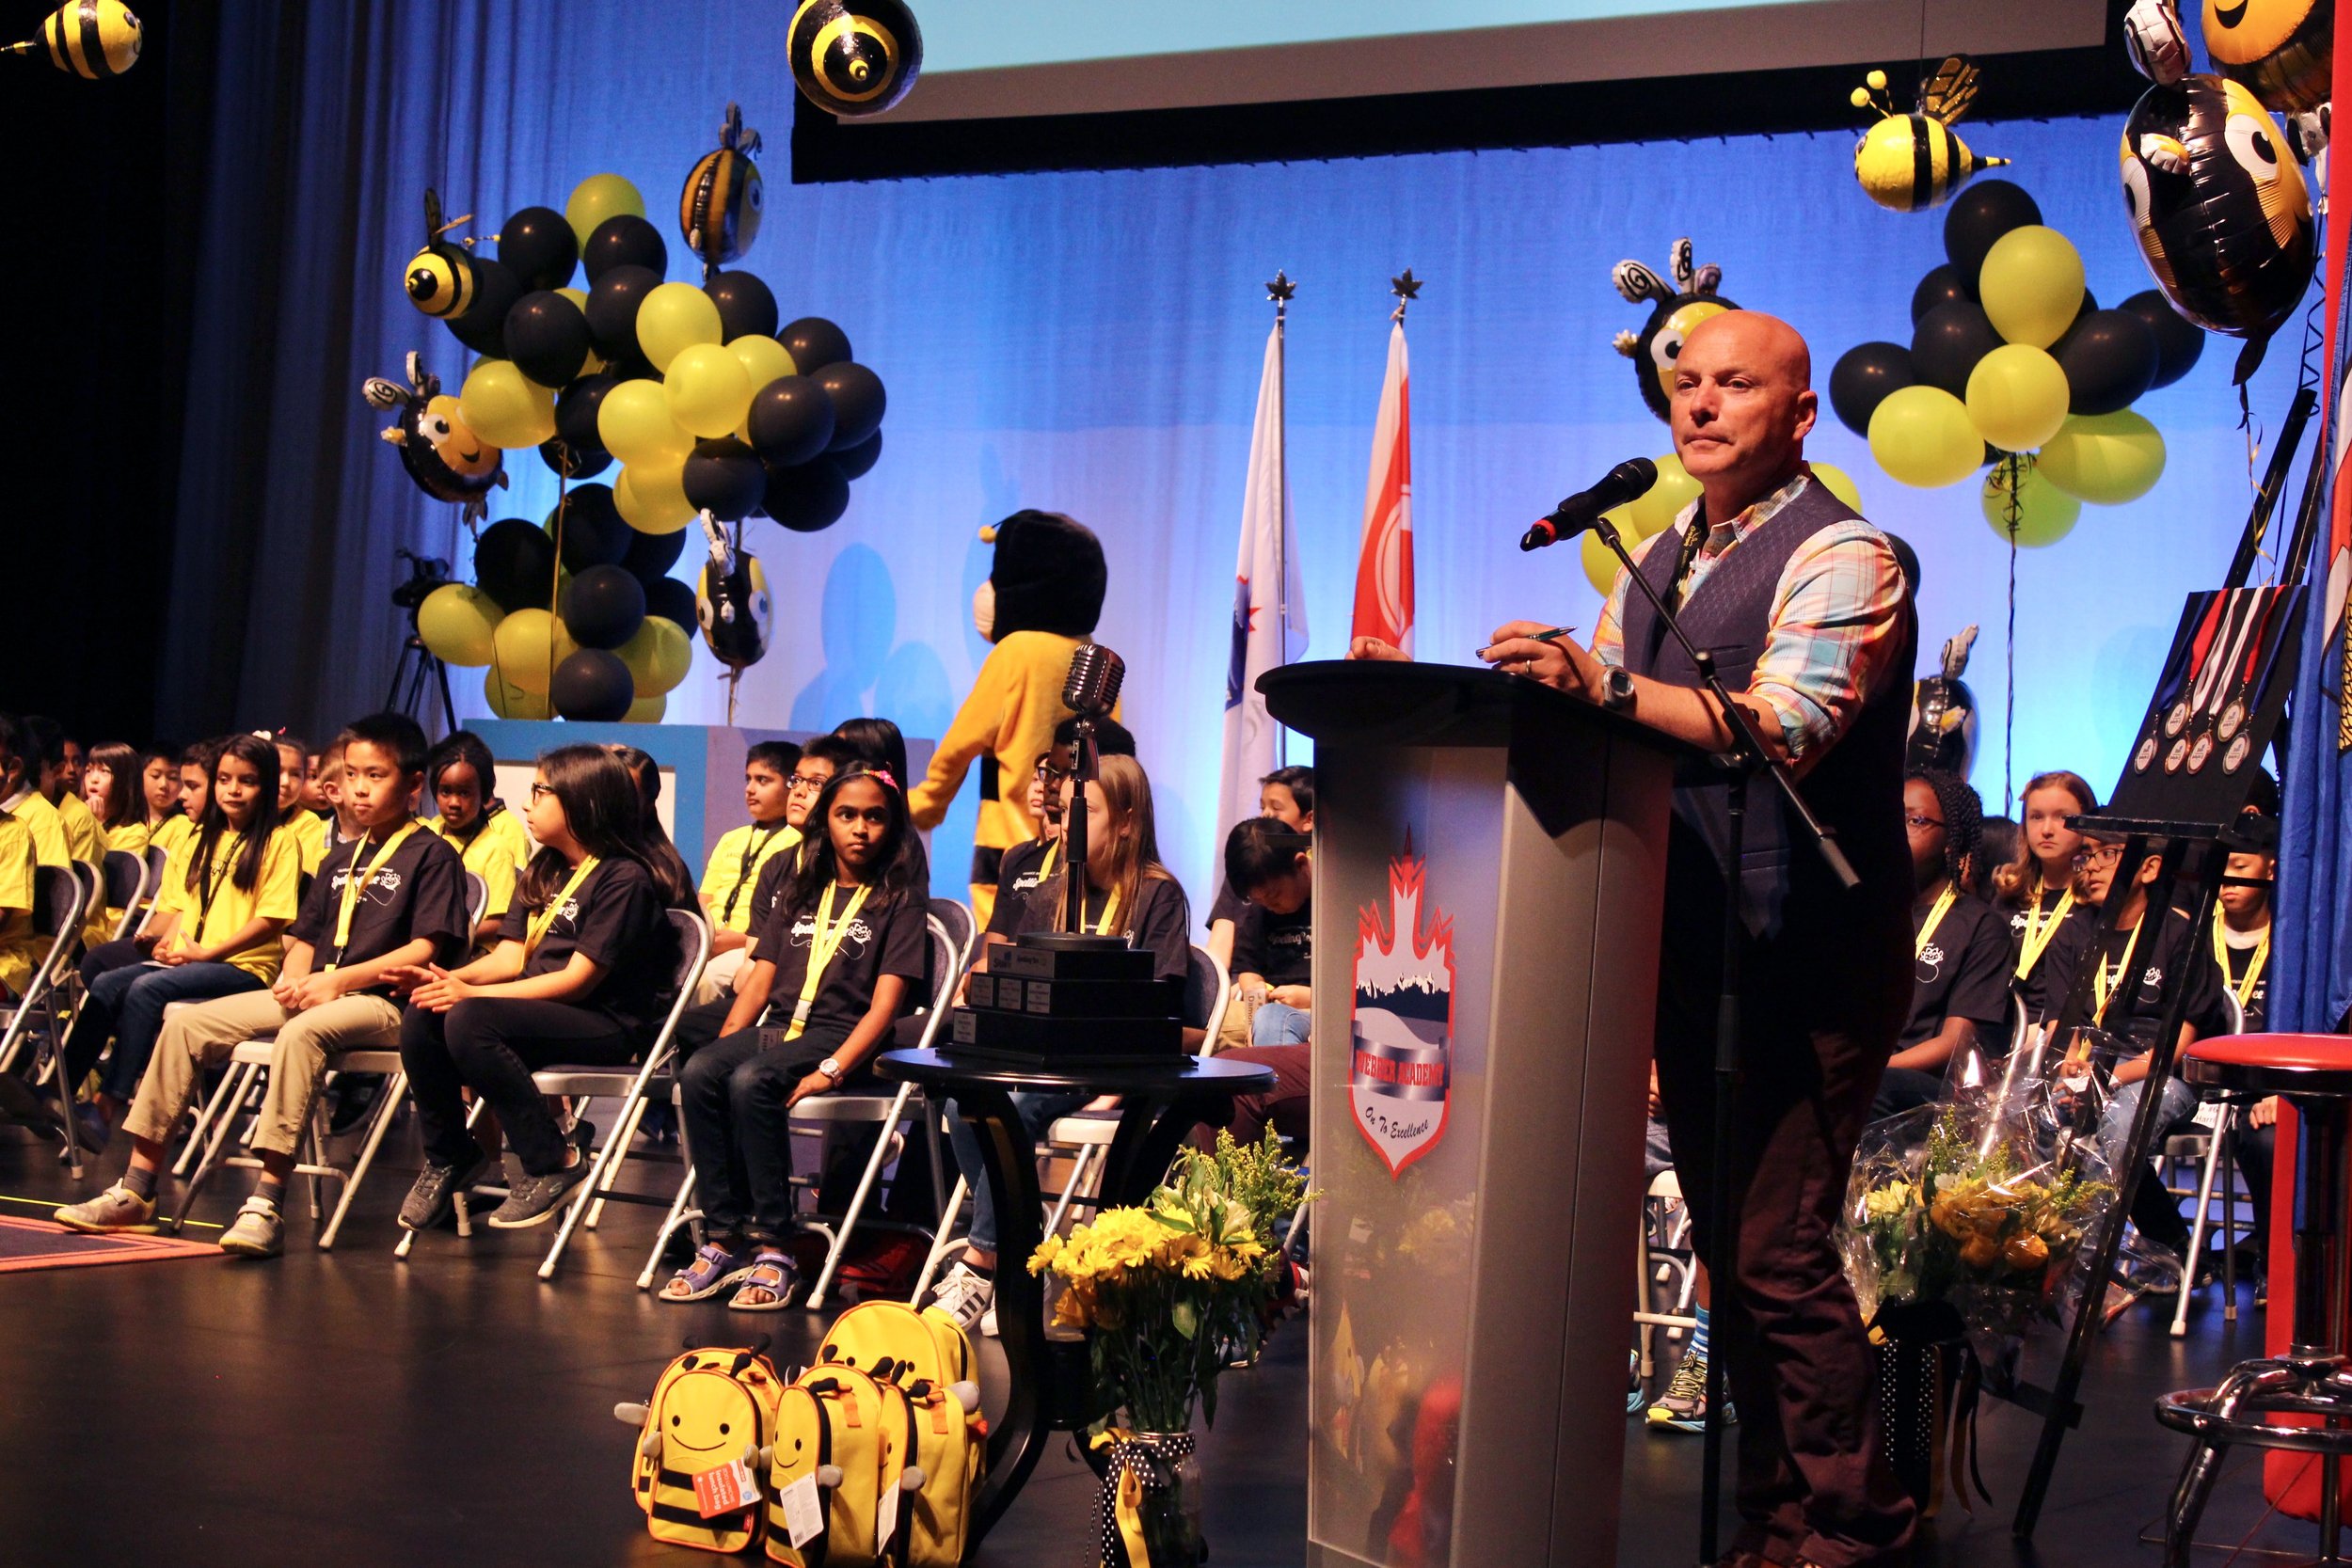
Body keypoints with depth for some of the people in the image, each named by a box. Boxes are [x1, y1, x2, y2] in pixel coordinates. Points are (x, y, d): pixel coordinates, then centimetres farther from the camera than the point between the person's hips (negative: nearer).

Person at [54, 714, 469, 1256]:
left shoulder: (432, 855, -1)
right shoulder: (341, 860, 23)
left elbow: (426, 948, -12)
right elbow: (303, 936, 21)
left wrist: (339, 980, -18)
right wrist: (294, 979, -3)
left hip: (384, 1002, -8)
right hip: (312, 994, 8)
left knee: (302, 1033, -39)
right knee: (186, 1024, -4)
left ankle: (267, 1205, -41)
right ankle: (136, 1191, -4)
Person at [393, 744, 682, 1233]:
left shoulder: (625, 879, -9)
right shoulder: (541, 872, 19)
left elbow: (577, 980, -16)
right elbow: (510, 956, 11)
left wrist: (472, 994, -21)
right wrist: (453, 979, -11)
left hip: (605, 1025, -8)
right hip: (538, 1011, 8)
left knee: (469, 1021, -30)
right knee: (421, 1017, -16)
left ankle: (554, 1162, -19)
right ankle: (449, 1156, 1)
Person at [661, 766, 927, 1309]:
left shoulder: (899, 901, 5)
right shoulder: (800, 895, 22)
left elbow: (885, 1003, -6)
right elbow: (759, 980, 17)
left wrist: (831, 1070, -20)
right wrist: (723, 1046, -1)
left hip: (842, 1036, -5)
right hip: (776, 1028, 5)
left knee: (751, 1081, -34)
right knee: (698, 1073, -26)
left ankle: (774, 1247, -31)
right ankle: (723, 1238, -25)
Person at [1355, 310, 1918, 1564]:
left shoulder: (1841, 556, -10)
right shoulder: (1660, 556, 18)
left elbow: (1784, 728, -24)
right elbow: (1589, 708, 20)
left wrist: (1602, 686, -32)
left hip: (1806, 964, -8)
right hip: (1688, 954, 8)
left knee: (1781, 1256, -10)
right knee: (1728, 1250, 13)